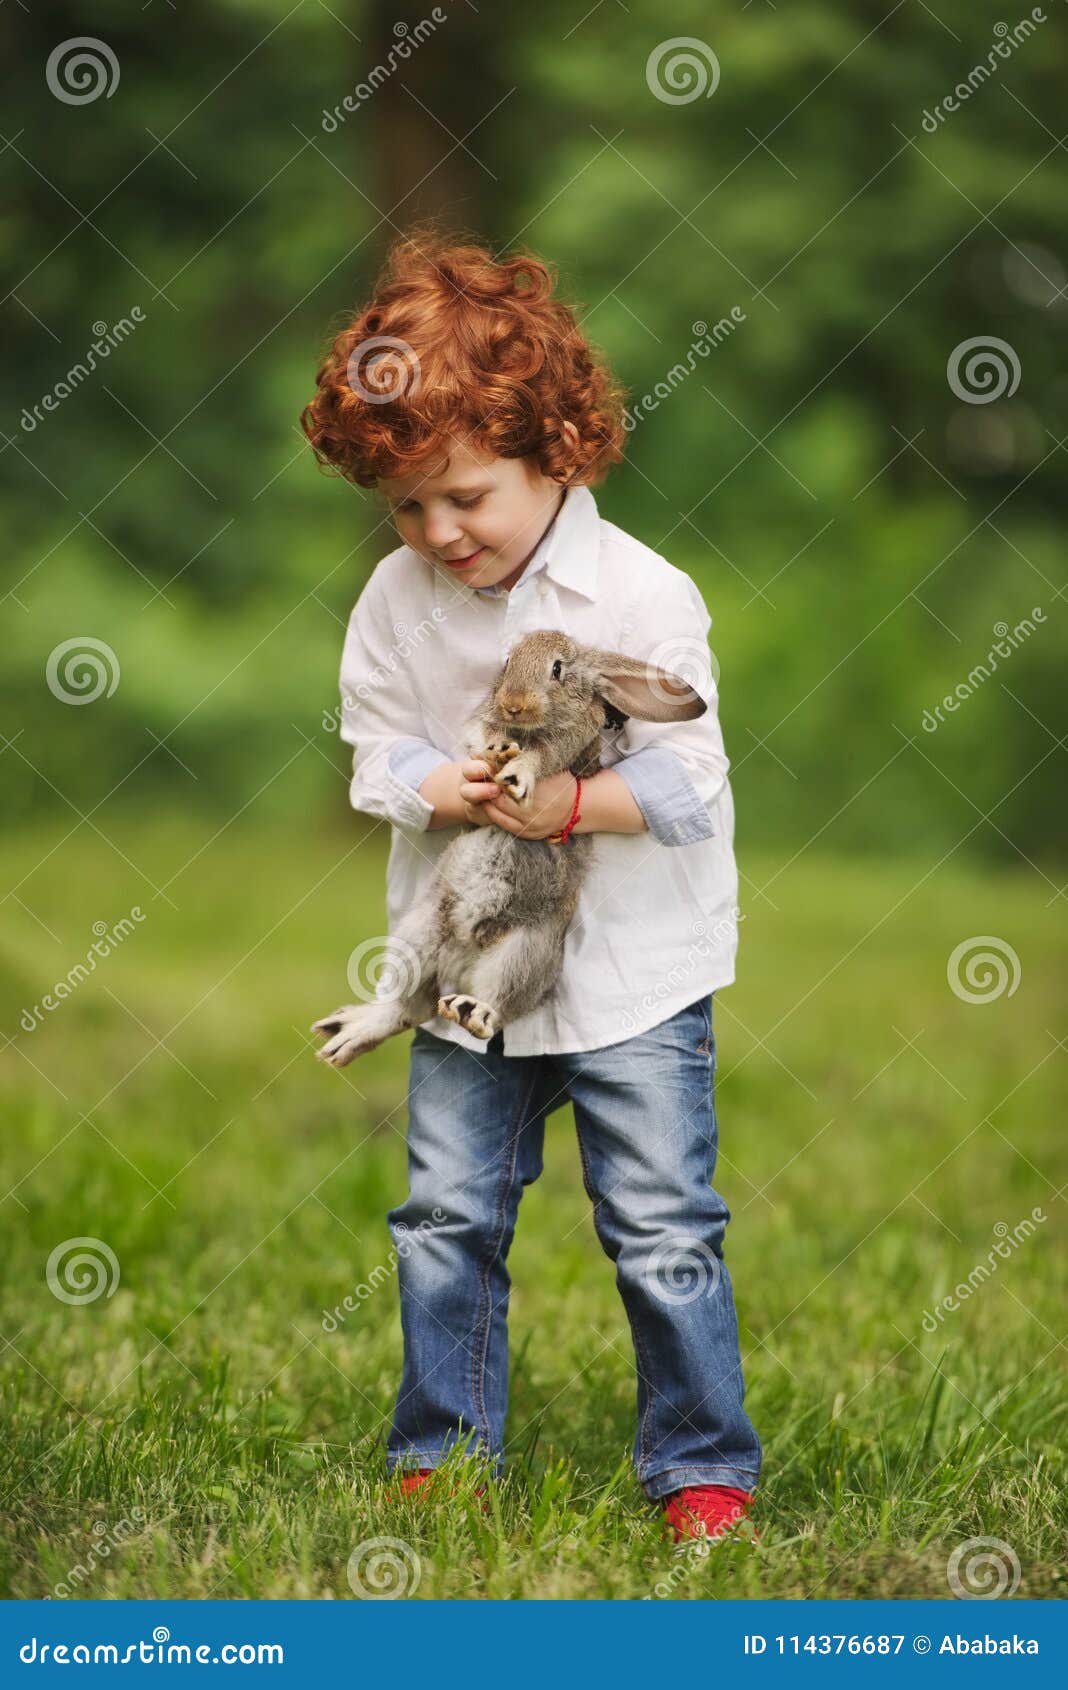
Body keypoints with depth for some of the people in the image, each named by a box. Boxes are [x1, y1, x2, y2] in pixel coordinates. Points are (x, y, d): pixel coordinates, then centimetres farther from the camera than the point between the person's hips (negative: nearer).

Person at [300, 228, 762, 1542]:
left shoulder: (642, 595, -15)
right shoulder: (396, 600, -2)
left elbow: (686, 779, -13)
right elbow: (375, 752, 5)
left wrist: (570, 804, -26)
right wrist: (433, 787, -16)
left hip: (630, 965, -4)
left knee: (662, 1225, -1)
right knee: (445, 1219, 10)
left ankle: (702, 1465, 13)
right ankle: (445, 1449, 26)